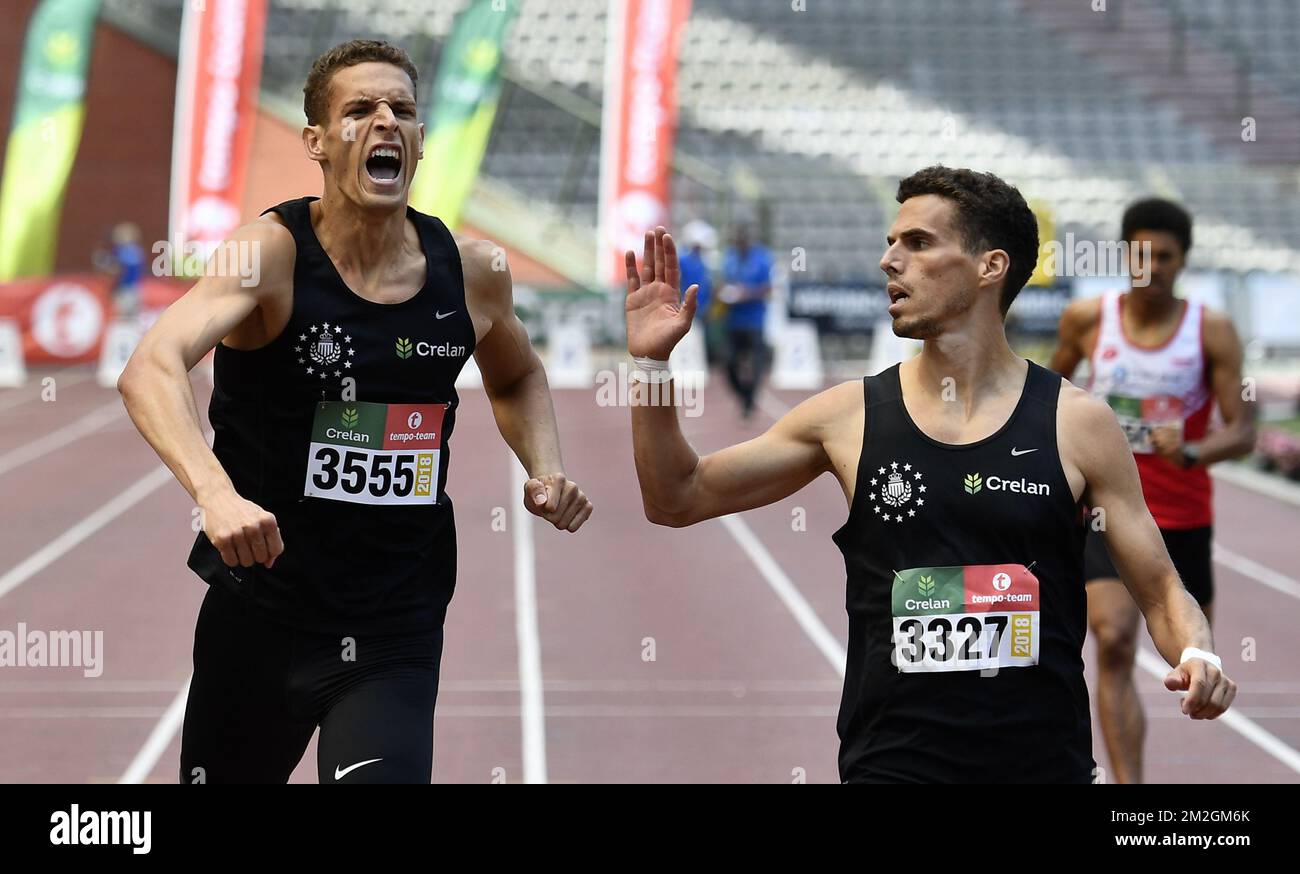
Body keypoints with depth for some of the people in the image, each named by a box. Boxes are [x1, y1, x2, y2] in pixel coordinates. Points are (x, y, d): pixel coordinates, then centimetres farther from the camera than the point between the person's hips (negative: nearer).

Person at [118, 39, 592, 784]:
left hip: (399, 630, 2)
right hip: (262, 609, -2)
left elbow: (517, 376, 22)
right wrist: (215, 493, -49)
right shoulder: (271, 253, -14)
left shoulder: (471, 272, -1)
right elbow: (151, 367, -32)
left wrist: (547, 471, 2)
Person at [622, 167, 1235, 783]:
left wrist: (1196, 653, -18)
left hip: (1046, 762, 0)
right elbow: (678, 500, 8)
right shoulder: (848, 417, 2)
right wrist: (652, 363, -4)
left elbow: (1160, 590, 3)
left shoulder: (1077, 423, -1)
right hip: (890, 762, 0)